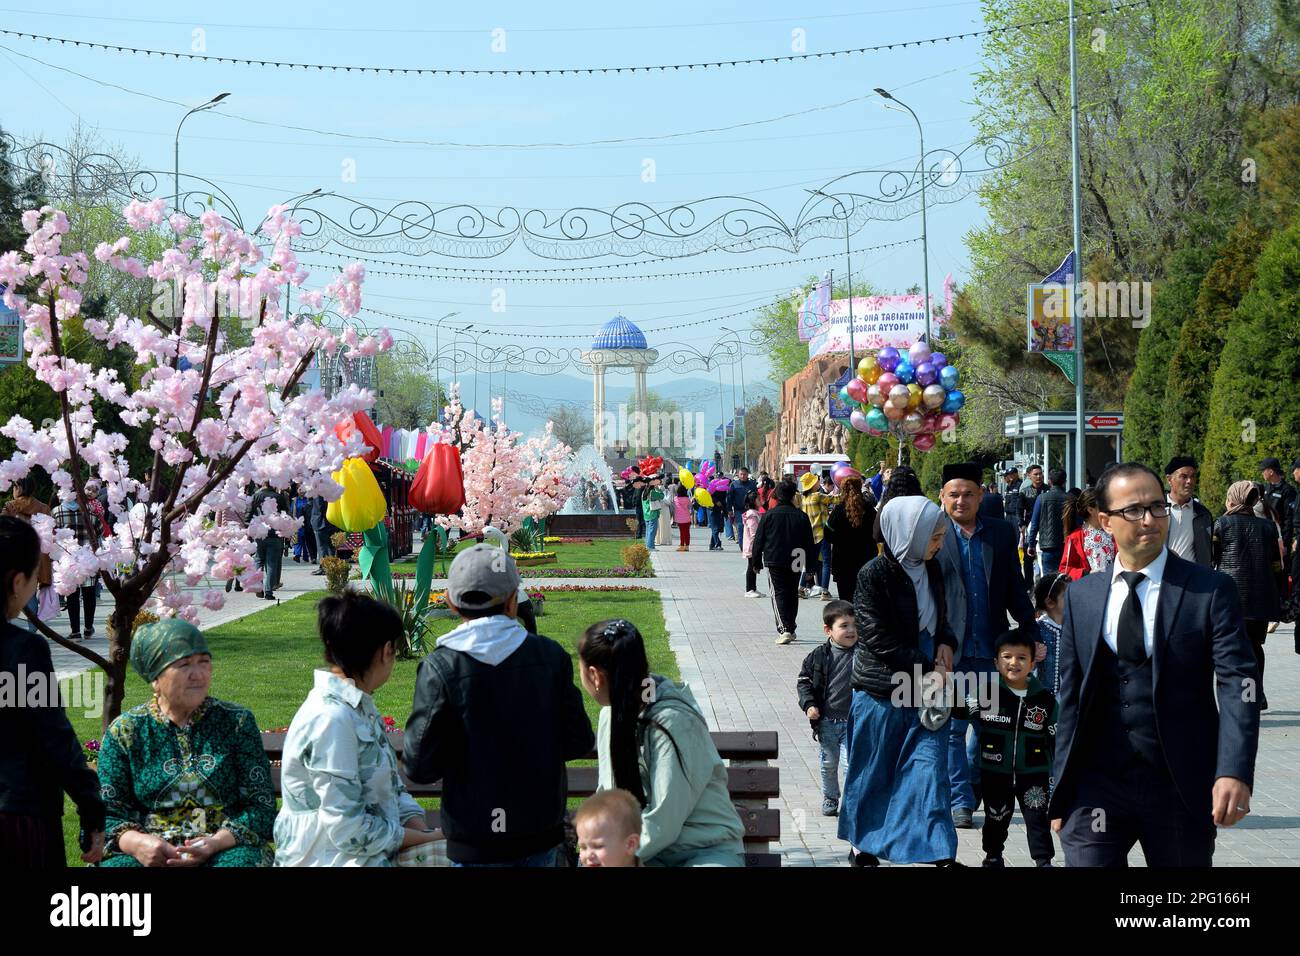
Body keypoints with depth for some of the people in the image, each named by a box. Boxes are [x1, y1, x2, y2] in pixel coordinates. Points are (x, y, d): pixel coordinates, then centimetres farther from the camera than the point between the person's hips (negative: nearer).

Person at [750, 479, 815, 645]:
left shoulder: (769, 515, -5)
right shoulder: (801, 516, 0)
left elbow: (758, 541, -1)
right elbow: (809, 543, 5)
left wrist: (757, 562, 9)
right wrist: (810, 566, 12)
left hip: (774, 561, -3)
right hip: (796, 563, 3)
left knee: (779, 594, -4)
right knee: (792, 594, 16)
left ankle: (784, 629, -20)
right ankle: (791, 629, 23)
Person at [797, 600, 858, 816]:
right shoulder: (819, 655, -4)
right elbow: (804, 680, 4)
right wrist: (809, 704, -9)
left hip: (853, 722, -2)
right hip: (826, 722, 2)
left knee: (850, 761, -10)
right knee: (828, 763, 16)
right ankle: (830, 798, 34)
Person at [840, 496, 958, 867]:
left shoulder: (931, 569, 6)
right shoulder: (875, 574, -13)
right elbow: (879, 640, -16)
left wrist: (945, 643, 0)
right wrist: (926, 671, -16)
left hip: (925, 689, 5)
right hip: (882, 692, -5)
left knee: (929, 767, -3)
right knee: (872, 773, 9)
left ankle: (940, 853, -6)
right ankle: (861, 845, 27)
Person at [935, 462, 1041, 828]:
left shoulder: (1001, 533, 8)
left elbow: (1015, 590, 13)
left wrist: (1032, 636, 9)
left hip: (990, 648, 3)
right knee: (952, 728, 0)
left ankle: (972, 789, 25)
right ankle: (960, 802, 6)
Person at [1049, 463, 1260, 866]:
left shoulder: (1211, 590, -2)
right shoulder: (1081, 596, 8)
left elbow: (1237, 685, -10)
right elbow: (1071, 698, 10)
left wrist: (1234, 772, -23)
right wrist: (1062, 793, 7)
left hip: (1181, 791, -2)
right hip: (1096, 788, 2)